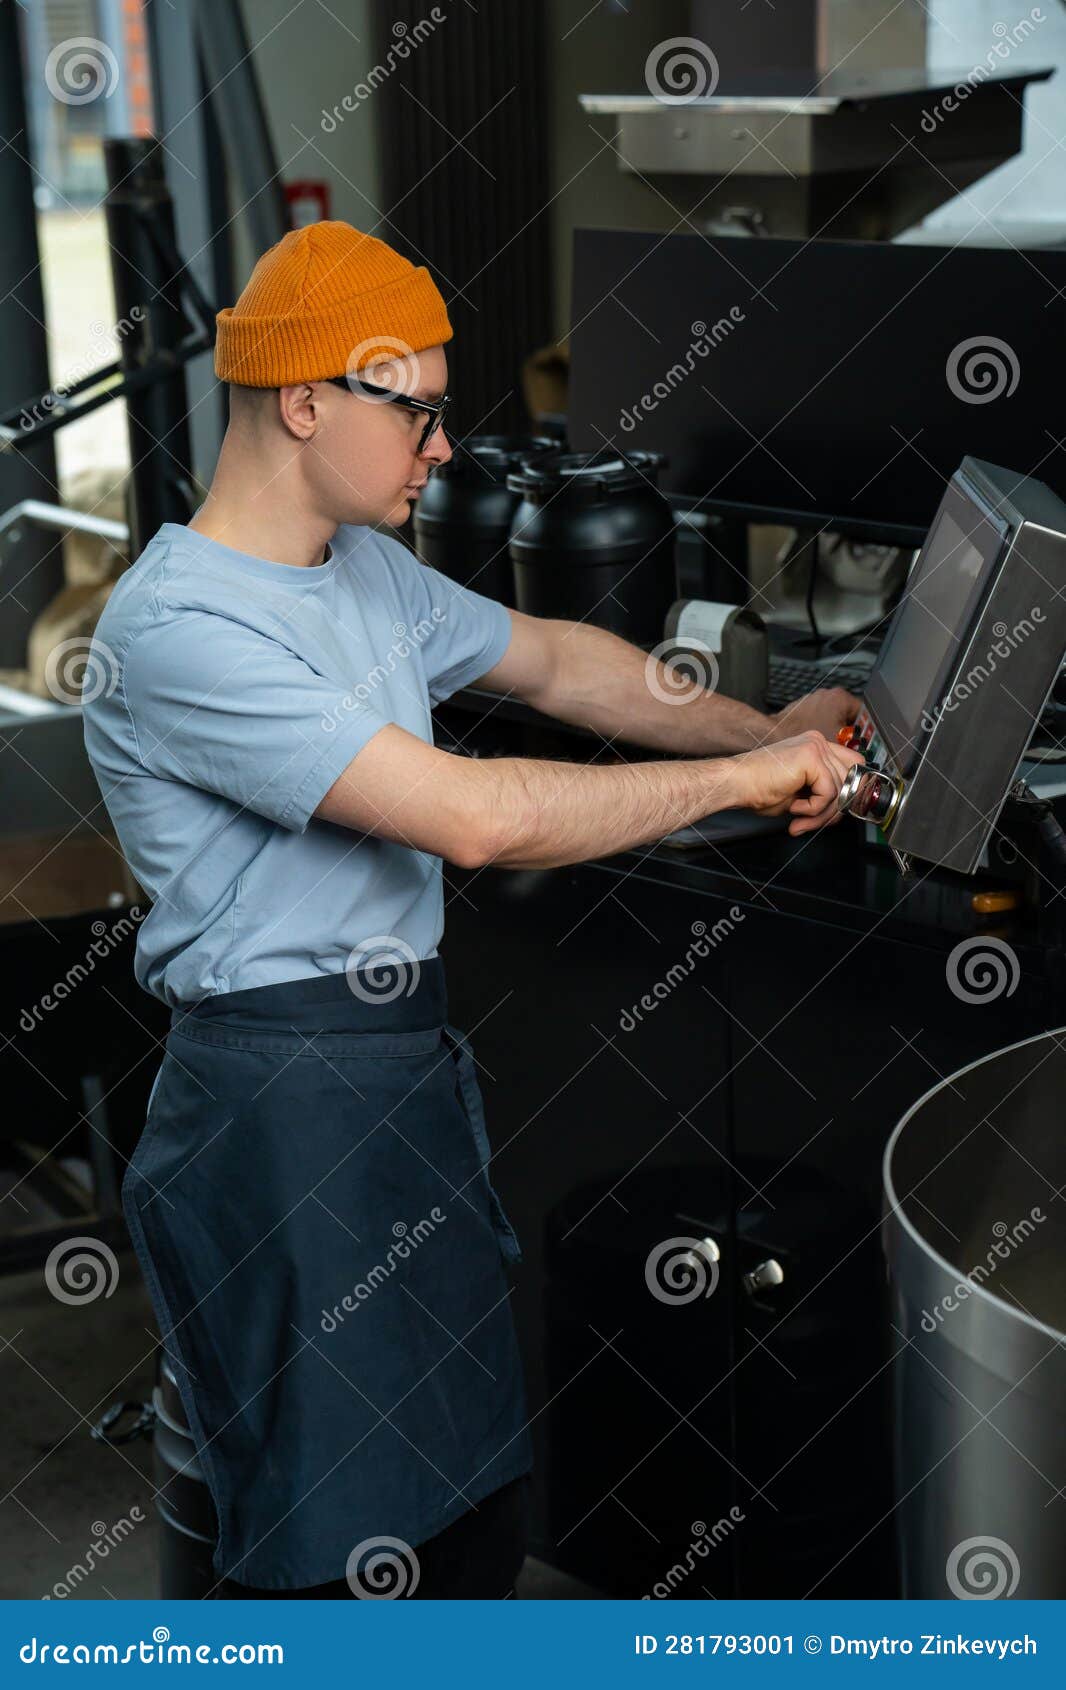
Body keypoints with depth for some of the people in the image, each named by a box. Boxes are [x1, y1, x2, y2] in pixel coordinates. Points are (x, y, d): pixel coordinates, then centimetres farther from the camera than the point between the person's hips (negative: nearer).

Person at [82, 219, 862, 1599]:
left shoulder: (369, 575, 11)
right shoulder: (178, 629, -20)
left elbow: (553, 661, 26)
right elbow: (474, 817, -26)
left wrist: (761, 730, 16)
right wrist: (741, 782, -17)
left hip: (410, 1062, 9)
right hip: (281, 1107, -9)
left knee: (479, 1509, 16)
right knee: (339, 1556, -1)